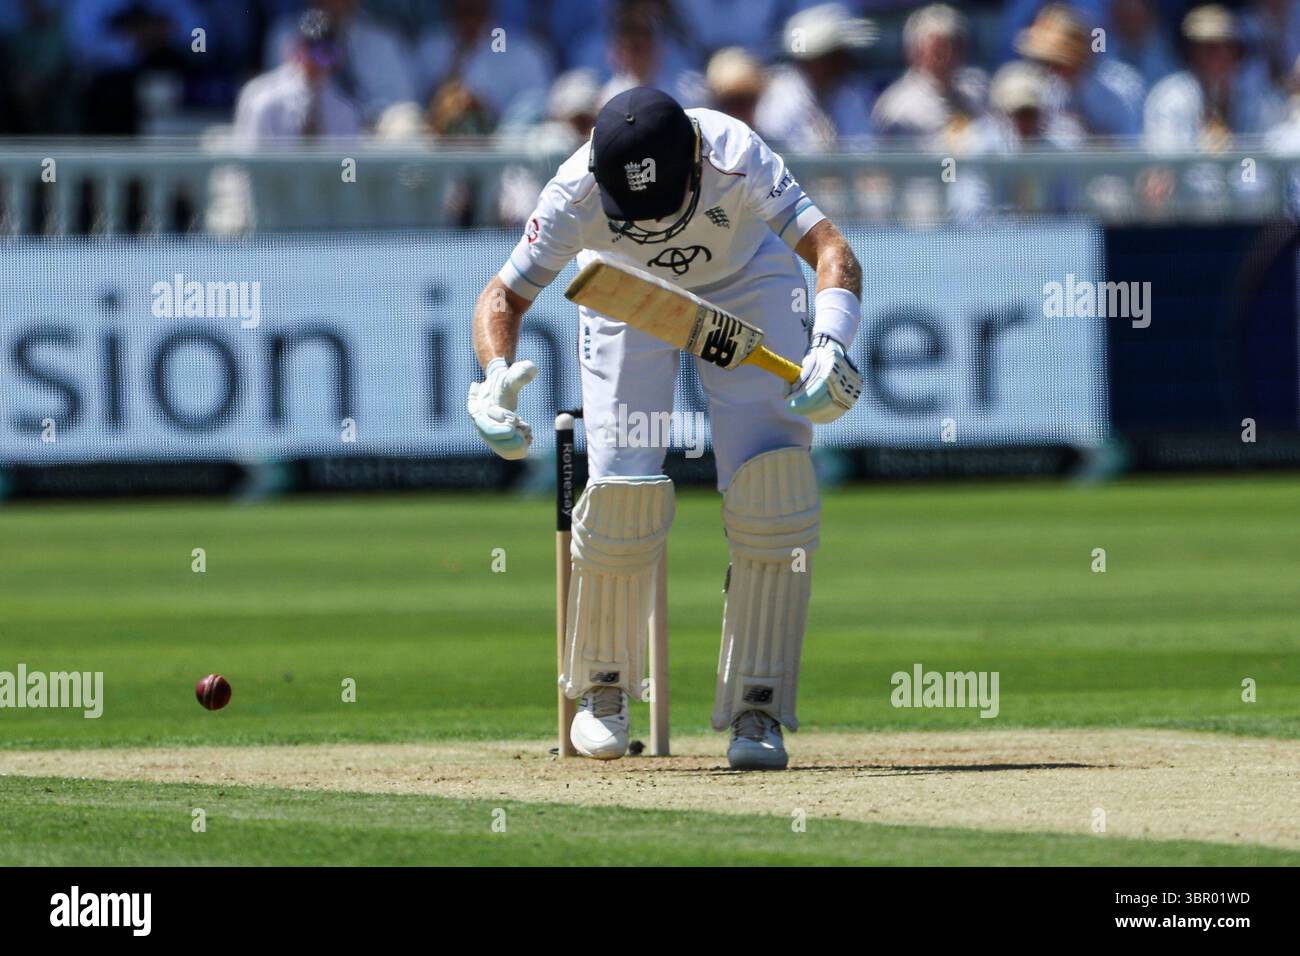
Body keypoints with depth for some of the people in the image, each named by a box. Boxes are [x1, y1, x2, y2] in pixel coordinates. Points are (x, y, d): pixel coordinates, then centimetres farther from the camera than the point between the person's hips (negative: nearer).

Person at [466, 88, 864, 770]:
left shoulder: (738, 159, -40)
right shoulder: (577, 193, -36)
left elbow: (831, 251, -47)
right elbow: (504, 296, -27)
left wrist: (830, 343, -66)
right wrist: (497, 374, -48)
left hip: (745, 283, 0)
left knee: (772, 481, -16)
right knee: (624, 491, -11)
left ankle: (757, 709, -9)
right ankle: (602, 685, 15)